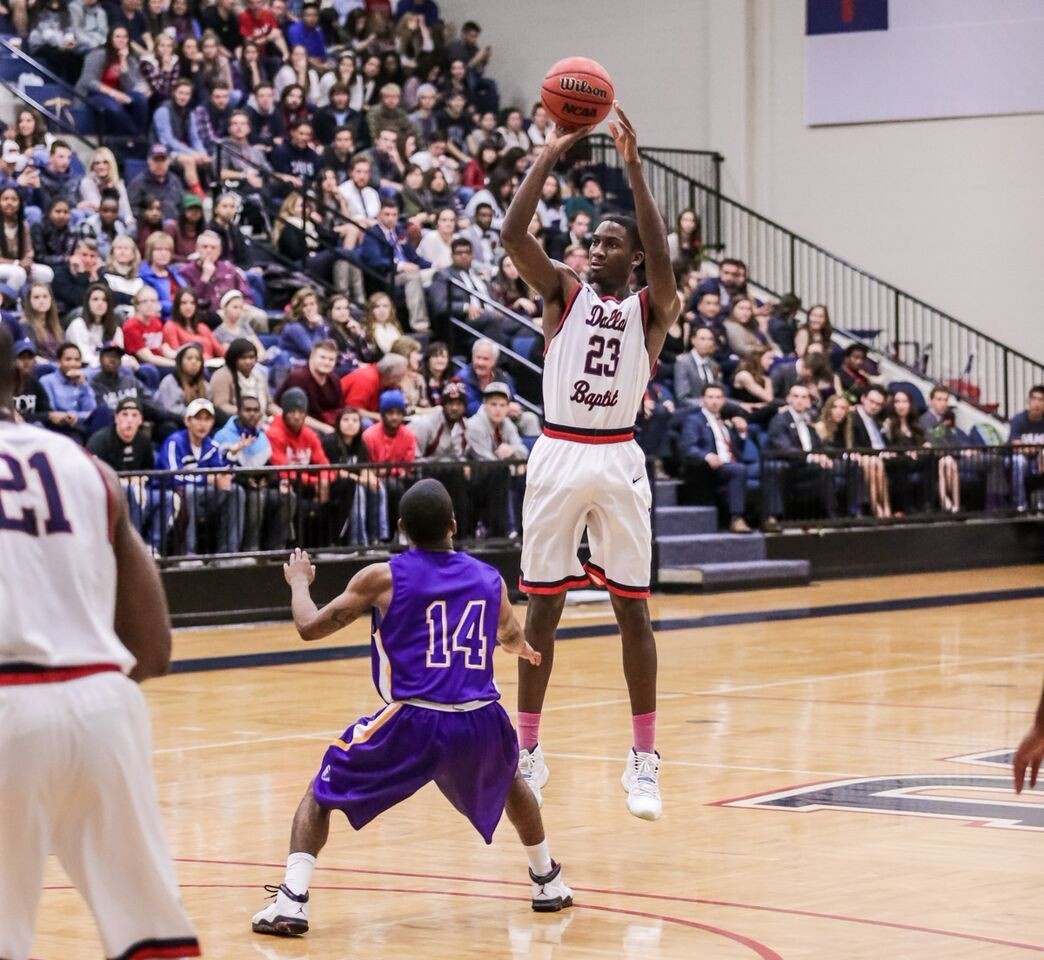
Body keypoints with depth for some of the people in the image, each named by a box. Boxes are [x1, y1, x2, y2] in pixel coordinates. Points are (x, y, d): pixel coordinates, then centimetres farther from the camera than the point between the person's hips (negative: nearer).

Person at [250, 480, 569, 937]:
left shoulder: (382, 577, 3)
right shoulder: (489, 579, 14)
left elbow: (310, 628, 8)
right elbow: (514, 642, 36)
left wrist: (299, 581, 30)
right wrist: (524, 650, 62)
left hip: (412, 723, -3)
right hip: (480, 725, 3)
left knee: (321, 795, 15)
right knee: (508, 781, 38)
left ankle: (291, 900, -3)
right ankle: (548, 882, 45)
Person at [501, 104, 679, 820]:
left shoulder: (652, 309, 4)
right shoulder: (564, 292, 8)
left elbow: (662, 261, -18)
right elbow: (514, 233, -7)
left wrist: (634, 168, -21)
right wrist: (549, 157, -11)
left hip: (618, 459, -1)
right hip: (558, 453, 1)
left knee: (633, 608, 2)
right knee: (542, 605, 5)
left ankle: (645, 760, 7)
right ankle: (527, 751, 13)